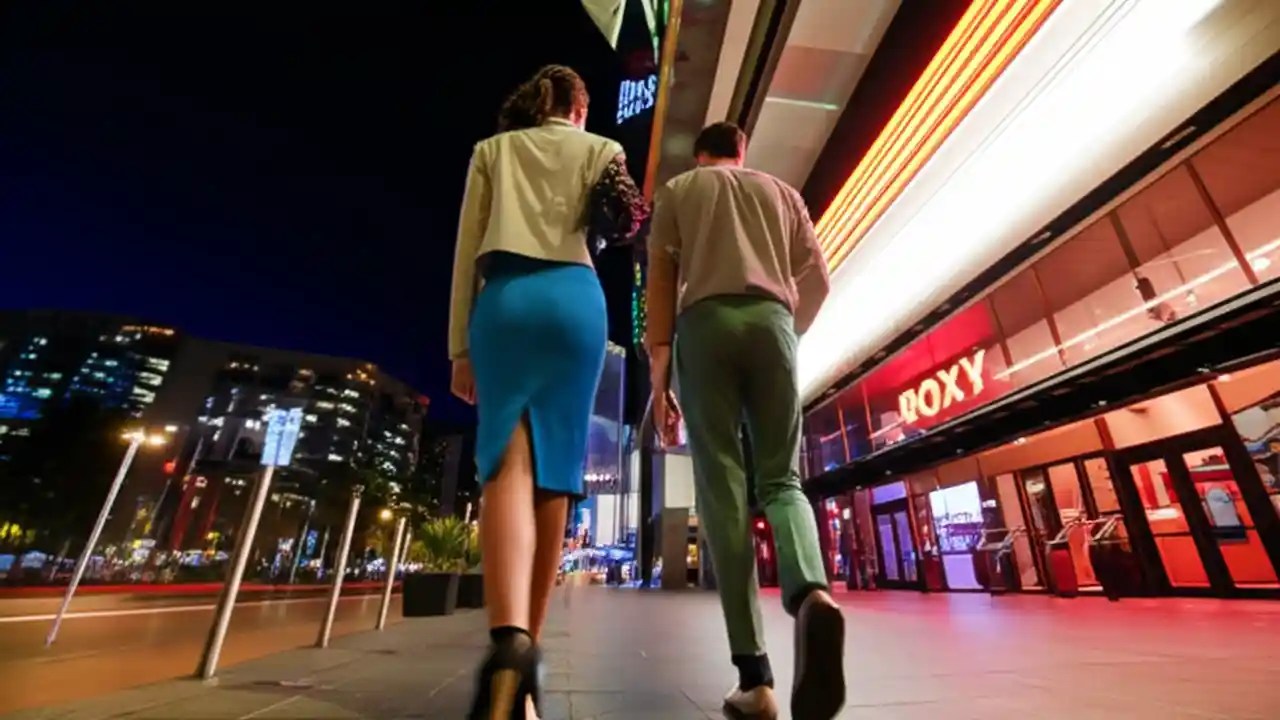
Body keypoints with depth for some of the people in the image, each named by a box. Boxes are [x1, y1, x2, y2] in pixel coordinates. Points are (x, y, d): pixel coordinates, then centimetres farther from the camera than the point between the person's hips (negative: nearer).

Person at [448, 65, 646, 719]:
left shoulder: (491, 149, 23)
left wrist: (460, 347, 9)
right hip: (575, 299, 0)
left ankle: (509, 638, -33)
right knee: (555, 473, -1)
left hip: (505, 300, 0)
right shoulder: (598, 148, 23)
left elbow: (466, 251, 11)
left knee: (509, 464, -12)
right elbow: (624, 225, 5)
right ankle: (525, 643, 3)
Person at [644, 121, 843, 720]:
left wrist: (658, 376, 4)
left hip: (705, 322, -2)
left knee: (722, 488, -4)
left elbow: (661, 278, 8)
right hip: (771, 320, 2)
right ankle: (813, 593, -27)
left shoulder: (677, 190, 23)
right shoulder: (781, 191, 29)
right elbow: (818, 279, 19)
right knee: (780, 479, 4)